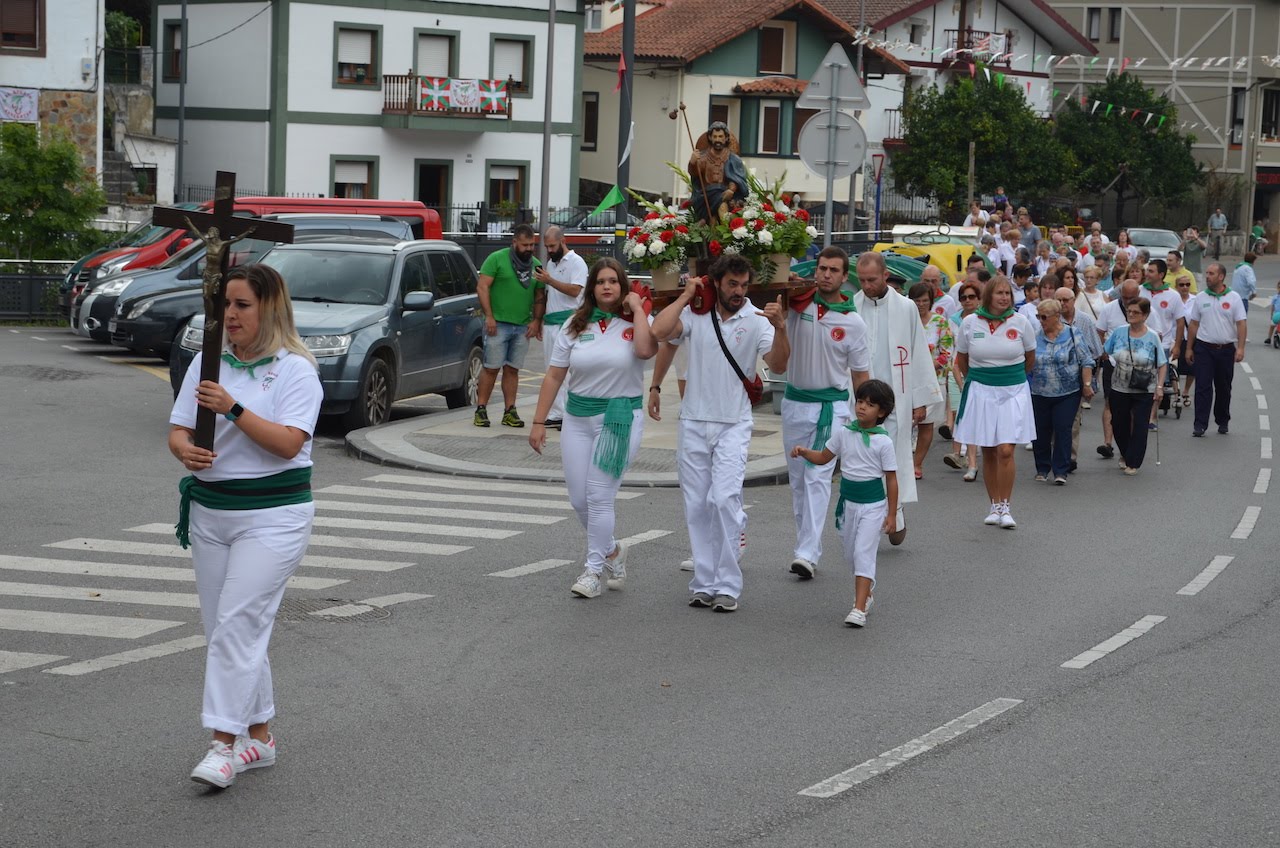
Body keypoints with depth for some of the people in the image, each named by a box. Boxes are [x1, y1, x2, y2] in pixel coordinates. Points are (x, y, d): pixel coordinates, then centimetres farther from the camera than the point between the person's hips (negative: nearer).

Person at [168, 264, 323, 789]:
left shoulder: (294, 368, -7)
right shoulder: (208, 363, 9)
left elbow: (288, 442, -17)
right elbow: (178, 430, 7)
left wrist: (233, 409, -25)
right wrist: (186, 451, -16)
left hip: (273, 513, -6)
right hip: (210, 509, 6)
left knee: (237, 623, -14)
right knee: (220, 627, 8)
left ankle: (224, 744, -11)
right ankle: (259, 735, 20)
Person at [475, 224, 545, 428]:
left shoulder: (536, 265, 12)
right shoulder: (497, 259, -2)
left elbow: (540, 297, 17)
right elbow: (482, 287, -6)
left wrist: (536, 321, 4)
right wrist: (489, 316, -12)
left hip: (523, 327, 4)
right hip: (498, 324, -4)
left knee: (512, 369, 7)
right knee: (491, 368, -4)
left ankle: (509, 411, 10)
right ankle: (481, 410, 1)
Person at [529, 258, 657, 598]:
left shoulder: (634, 323, -2)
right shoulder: (576, 325, 6)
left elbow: (646, 350, -27)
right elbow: (554, 376, 5)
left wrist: (637, 308, -16)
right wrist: (539, 421, 2)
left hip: (621, 418, -4)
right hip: (578, 417, 4)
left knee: (599, 498, -7)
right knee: (579, 499, 6)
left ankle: (594, 569, 6)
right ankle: (612, 550, 31)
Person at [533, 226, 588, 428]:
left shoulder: (576, 262, -5)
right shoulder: (550, 263, 20)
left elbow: (575, 290, -17)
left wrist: (549, 280, -17)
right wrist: (541, 322, 22)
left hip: (567, 322, -8)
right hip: (550, 322, 8)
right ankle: (555, 414, 10)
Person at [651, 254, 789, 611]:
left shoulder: (756, 320, -3)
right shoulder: (695, 314, -1)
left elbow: (778, 366, -13)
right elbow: (659, 331, -18)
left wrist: (780, 329, -29)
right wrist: (685, 296, -9)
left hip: (734, 425, -2)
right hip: (694, 423, 2)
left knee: (725, 498, -15)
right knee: (697, 506, 7)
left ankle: (727, 585, -7)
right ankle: (704, 582, 16)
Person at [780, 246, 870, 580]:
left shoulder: (853, 323, -2)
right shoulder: (799, 303, 0)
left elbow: (860, 374, 4)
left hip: (832, 405, -3)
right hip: (795, 402, 3)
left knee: (818, 477, -11)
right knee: (797, 479, 10)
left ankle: (808, 553, -16)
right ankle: (805, 544, 20)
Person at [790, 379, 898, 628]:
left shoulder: (883, 442, -11)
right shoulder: (843, 433, 0)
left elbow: (891, 479, -6)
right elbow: (824, 457, 11)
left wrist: (891, 514, -5)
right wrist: (804, 452, -9)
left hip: (873, 504, -5)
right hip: (848, 502, 5)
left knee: (864, 552, -14)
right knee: (850, 553, 14)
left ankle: (859, 608, -17)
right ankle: (866, 590, 38)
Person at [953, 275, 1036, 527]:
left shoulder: (1021, 323, -2)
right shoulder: (970, 323, -2)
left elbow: (1030, 358, 14)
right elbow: (961, 360, 13)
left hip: (1013, 391, -1)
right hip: (980, 392, 1)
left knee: (1005, 451, -10)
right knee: (988, 452, 5)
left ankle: (1005, 507, -1)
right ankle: (995, 505, 16)